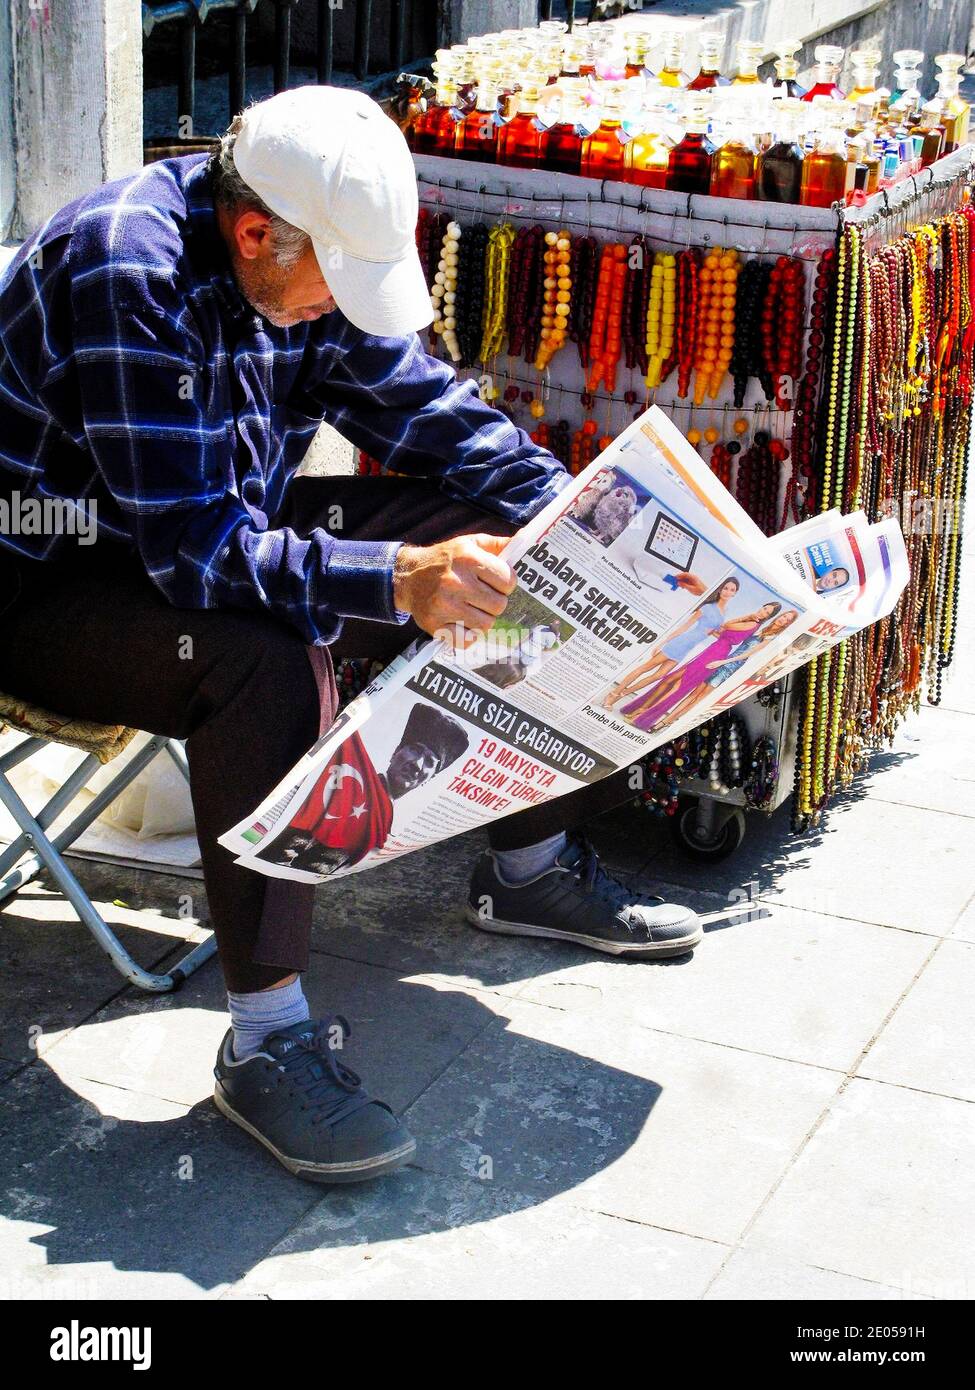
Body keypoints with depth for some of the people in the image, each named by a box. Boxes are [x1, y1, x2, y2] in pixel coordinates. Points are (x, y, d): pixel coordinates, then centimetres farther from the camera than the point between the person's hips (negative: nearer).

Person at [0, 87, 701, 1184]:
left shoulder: (311, 259, -5)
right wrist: (396, 582, -41)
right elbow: (191, 548, -34)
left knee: (509, 552, -1)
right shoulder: (122, 274, -30)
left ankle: (530, 865, 15)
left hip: (230, 528, 8)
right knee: (263, 663, -38)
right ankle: (265, 1041, -29)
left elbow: (435, 414, 6)